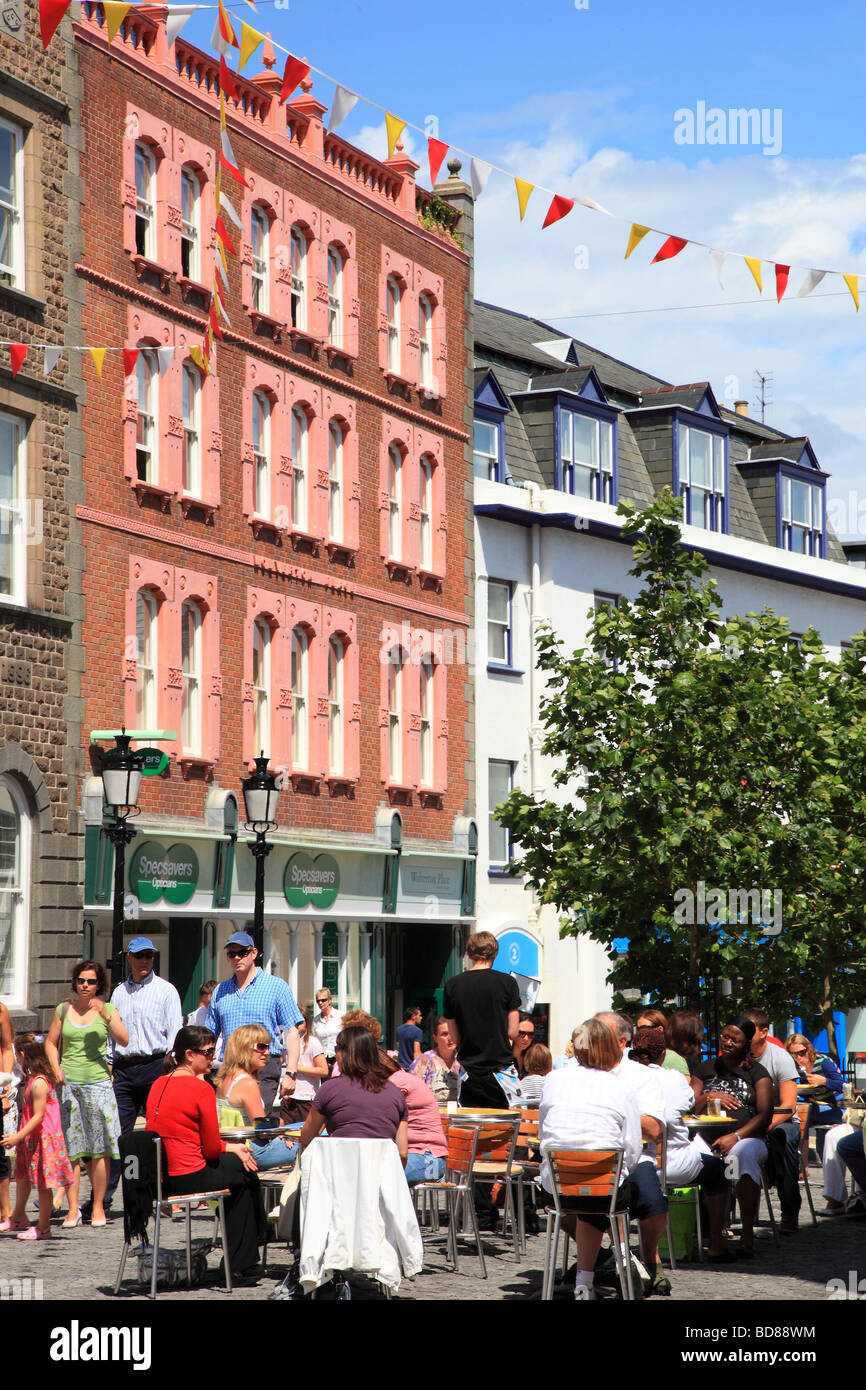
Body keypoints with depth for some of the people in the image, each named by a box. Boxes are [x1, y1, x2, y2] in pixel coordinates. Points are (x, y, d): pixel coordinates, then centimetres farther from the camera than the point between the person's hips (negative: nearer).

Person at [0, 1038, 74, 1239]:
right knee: (22, 1177, 21)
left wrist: (18, 1137, -25)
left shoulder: (38, 1083, -20)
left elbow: (38, 1116, -23)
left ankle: (43, 1228, 3)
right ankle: (18, 1219, 37)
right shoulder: (32, 1079, 12)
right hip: (31, 1139, 11)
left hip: (43, 1139, -11)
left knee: (43, 1183, -3)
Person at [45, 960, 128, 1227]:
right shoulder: (64, 1009, 9)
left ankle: (98, 1207, 4)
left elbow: (124, 1041, -8)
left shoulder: (108, 1009, 4)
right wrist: (56, 1068, 0)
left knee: (99, 1149, -4)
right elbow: (51, 1042, 16)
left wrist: (105, 1014, -19)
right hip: (68, 1082, 1)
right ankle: (73, 1208, 1)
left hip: (98, 1082, -1)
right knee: (70, 1149, -2)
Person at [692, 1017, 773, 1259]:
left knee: (744, 1153, -40)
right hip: (707, 1136, 2)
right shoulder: (706, 1069, 20)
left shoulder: (757, 1073, 10)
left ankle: (747, 1236, -42)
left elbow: (765, 1115, -2)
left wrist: (735, 1136, -17)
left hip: (747, 1137, -2)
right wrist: (709, 1096, -6)